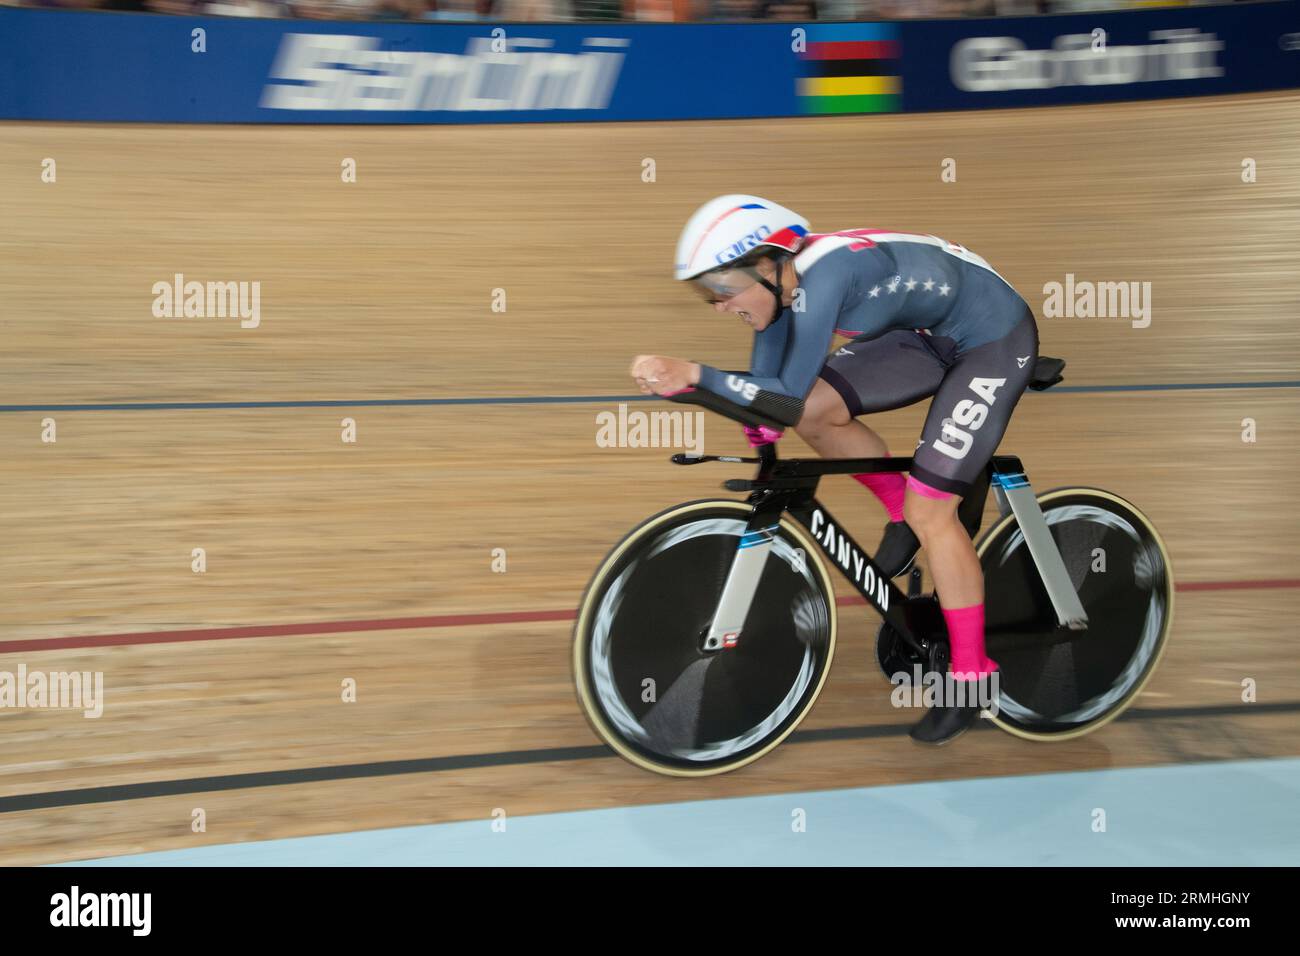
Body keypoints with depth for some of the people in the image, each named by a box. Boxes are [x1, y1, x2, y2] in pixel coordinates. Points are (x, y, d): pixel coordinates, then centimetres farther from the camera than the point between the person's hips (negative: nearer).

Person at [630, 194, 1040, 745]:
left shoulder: (824, 274, -33)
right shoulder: (781, 283, -7)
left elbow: (788, 398, -34)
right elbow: (763, 397, -1)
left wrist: (695, 375, -38)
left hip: (995, 341, -8)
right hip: (931, 333, 8)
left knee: (929, 513, -12)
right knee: (816, 411, -11)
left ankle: (972, 676, 4)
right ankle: (901, 509, 14)